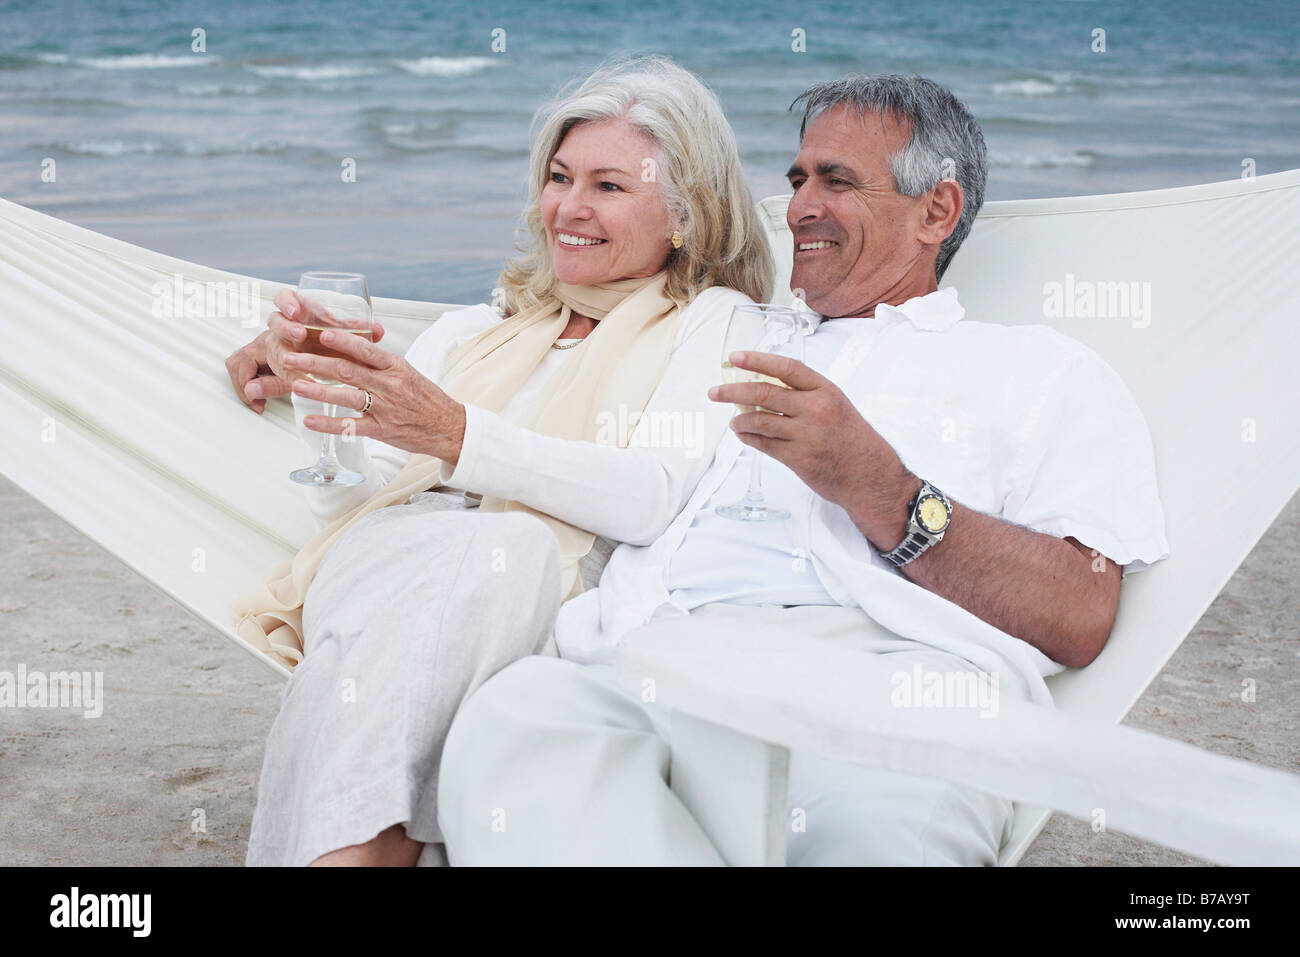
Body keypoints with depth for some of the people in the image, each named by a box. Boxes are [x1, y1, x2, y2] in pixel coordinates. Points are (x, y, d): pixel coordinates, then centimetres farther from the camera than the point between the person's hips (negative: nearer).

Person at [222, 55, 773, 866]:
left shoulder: (712, 325, 13)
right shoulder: (475, 332, 28)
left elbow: (657, 501, -8)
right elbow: (349, 489, 18)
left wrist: (456, 436, -17)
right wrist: (312, 379, -2)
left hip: (540, 610, -3)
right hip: (387, 565, 3)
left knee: (517, 548, -38)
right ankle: (364, 845, -47)